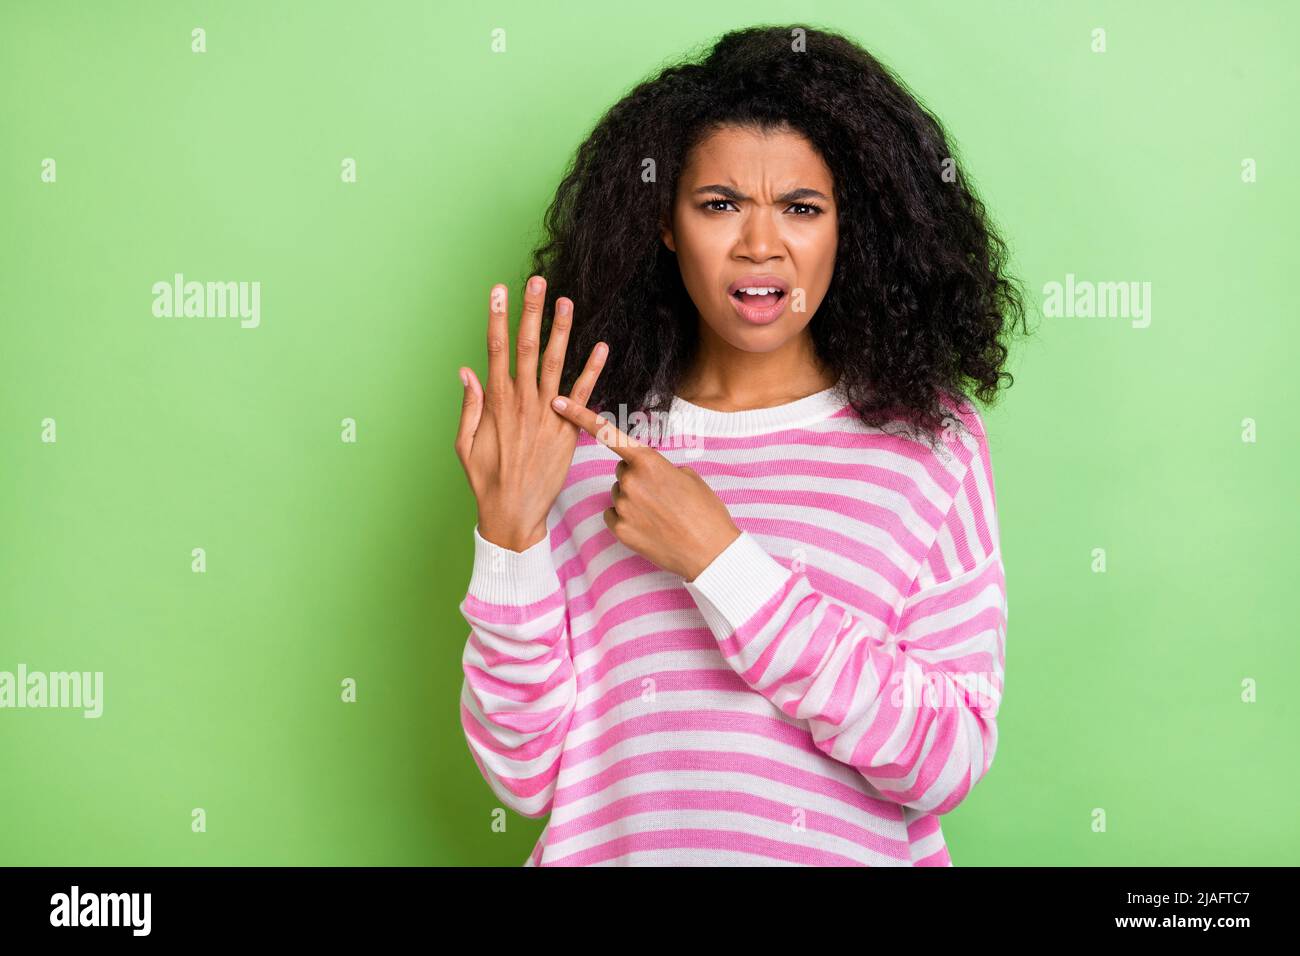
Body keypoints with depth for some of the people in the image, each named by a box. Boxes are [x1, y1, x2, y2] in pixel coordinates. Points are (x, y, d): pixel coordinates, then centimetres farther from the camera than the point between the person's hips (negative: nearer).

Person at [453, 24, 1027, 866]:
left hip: (854, 848, 0)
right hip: (616, 843, 1)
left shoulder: (931, 438, -2)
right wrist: (508, 534, -14)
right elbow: (527, 773, -2)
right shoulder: (588, 449, 0)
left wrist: (717, 559, -16)